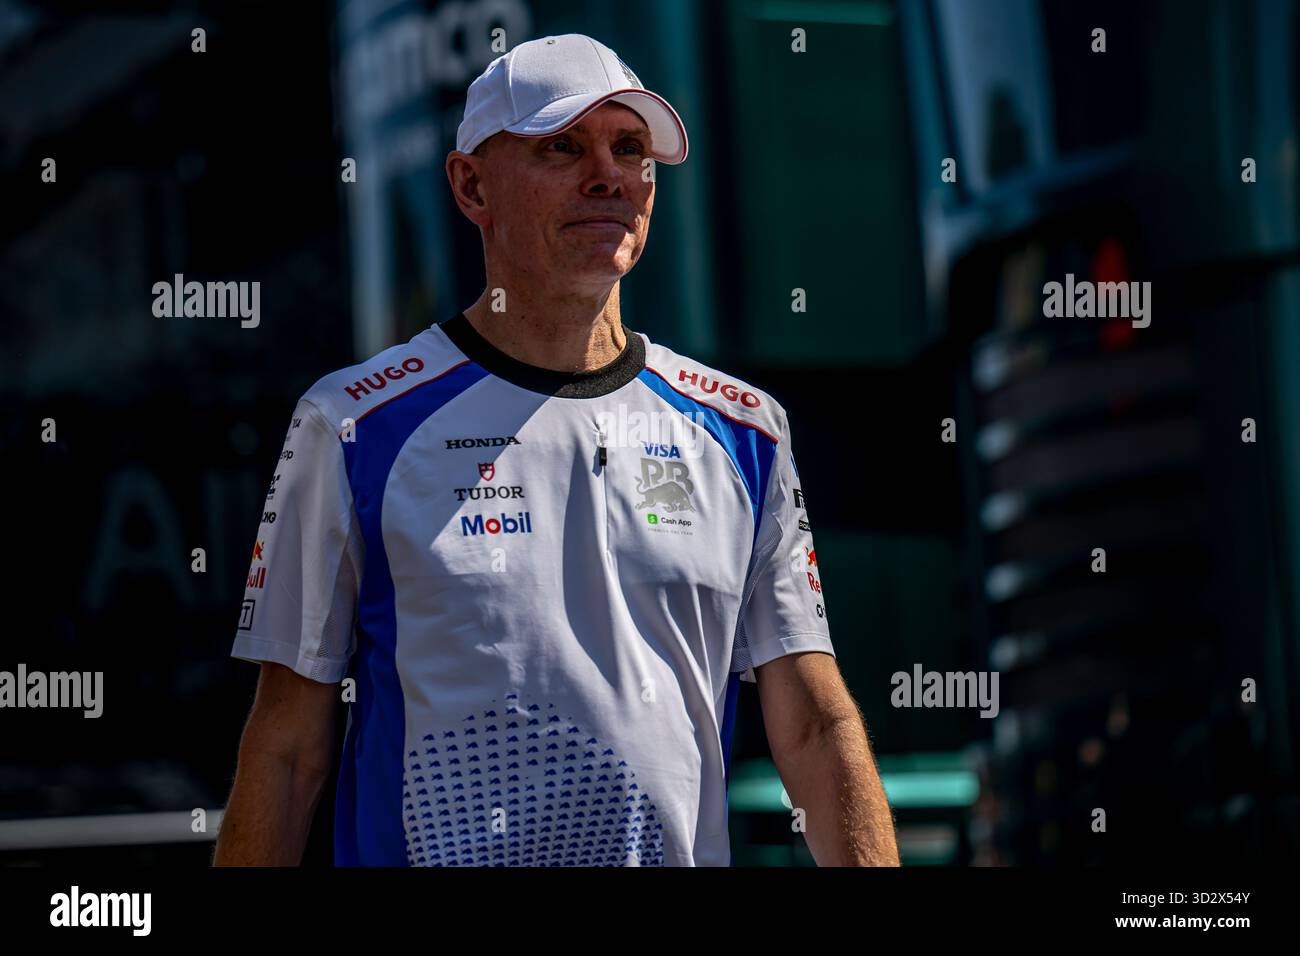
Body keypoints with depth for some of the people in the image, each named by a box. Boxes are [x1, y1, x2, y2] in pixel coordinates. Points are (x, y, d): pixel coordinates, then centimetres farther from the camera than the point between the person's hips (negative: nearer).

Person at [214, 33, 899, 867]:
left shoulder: (743, 432, 8)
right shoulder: (352, 426, 0)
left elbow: (815, 727, 3)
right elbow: (287, 749, -1)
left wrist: (874, 865, -12)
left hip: (684, 852, 3)